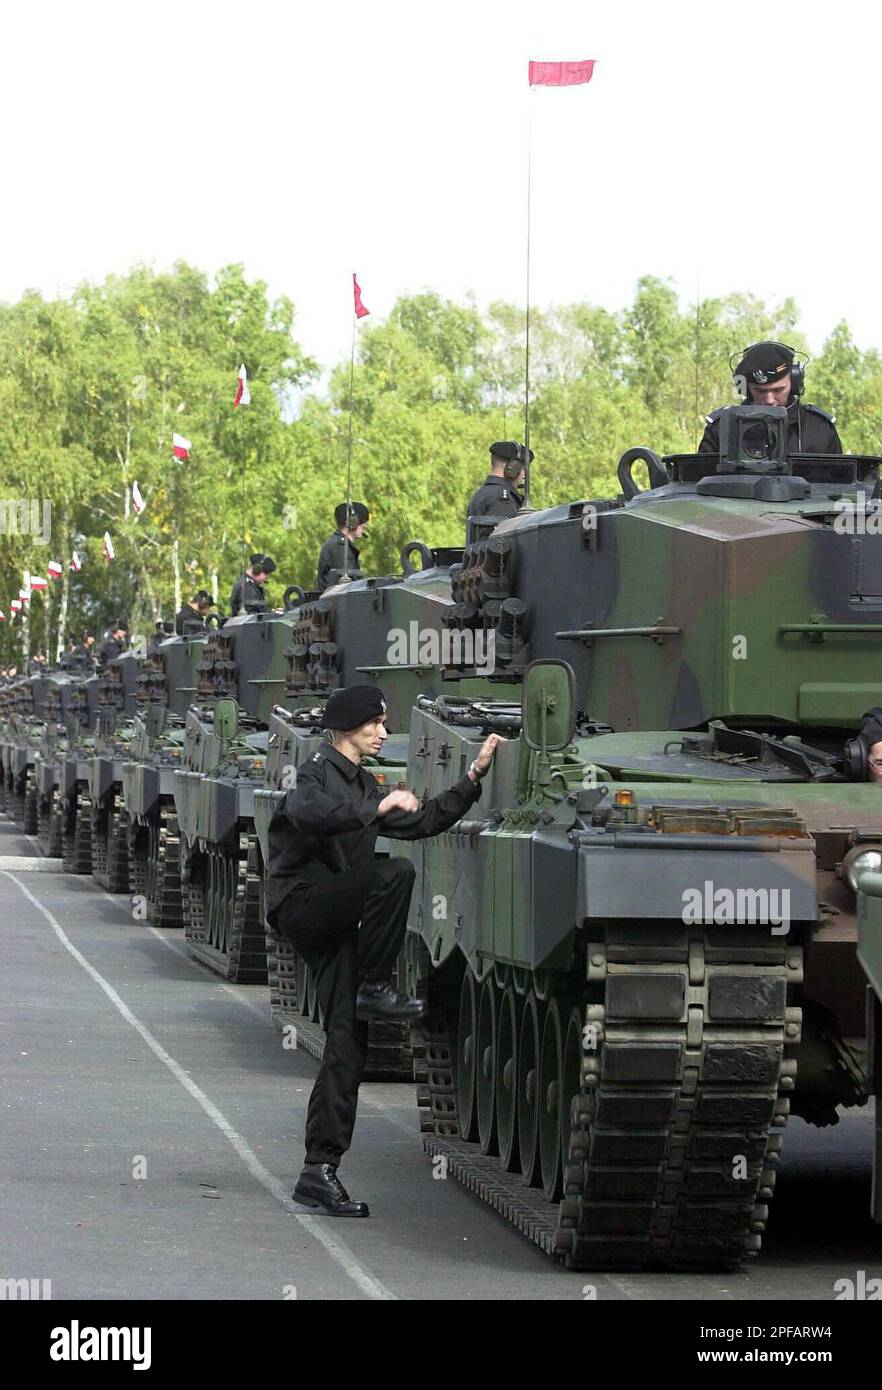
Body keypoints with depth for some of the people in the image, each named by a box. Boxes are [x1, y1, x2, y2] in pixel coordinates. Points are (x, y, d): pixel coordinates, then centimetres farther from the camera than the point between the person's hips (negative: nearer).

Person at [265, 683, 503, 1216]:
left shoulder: (364, 785, 22)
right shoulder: (317, 772, -5)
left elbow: (423, 823, 28)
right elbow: (307, 813, -28)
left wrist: (474, 776, 23)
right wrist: (376, 808, -30)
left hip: (334, 921, 8)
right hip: (301, 902, -8)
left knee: (348, 1046, -3)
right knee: (395, 872, -28)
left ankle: (320, 1171, -5)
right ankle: (375, 988, -17)